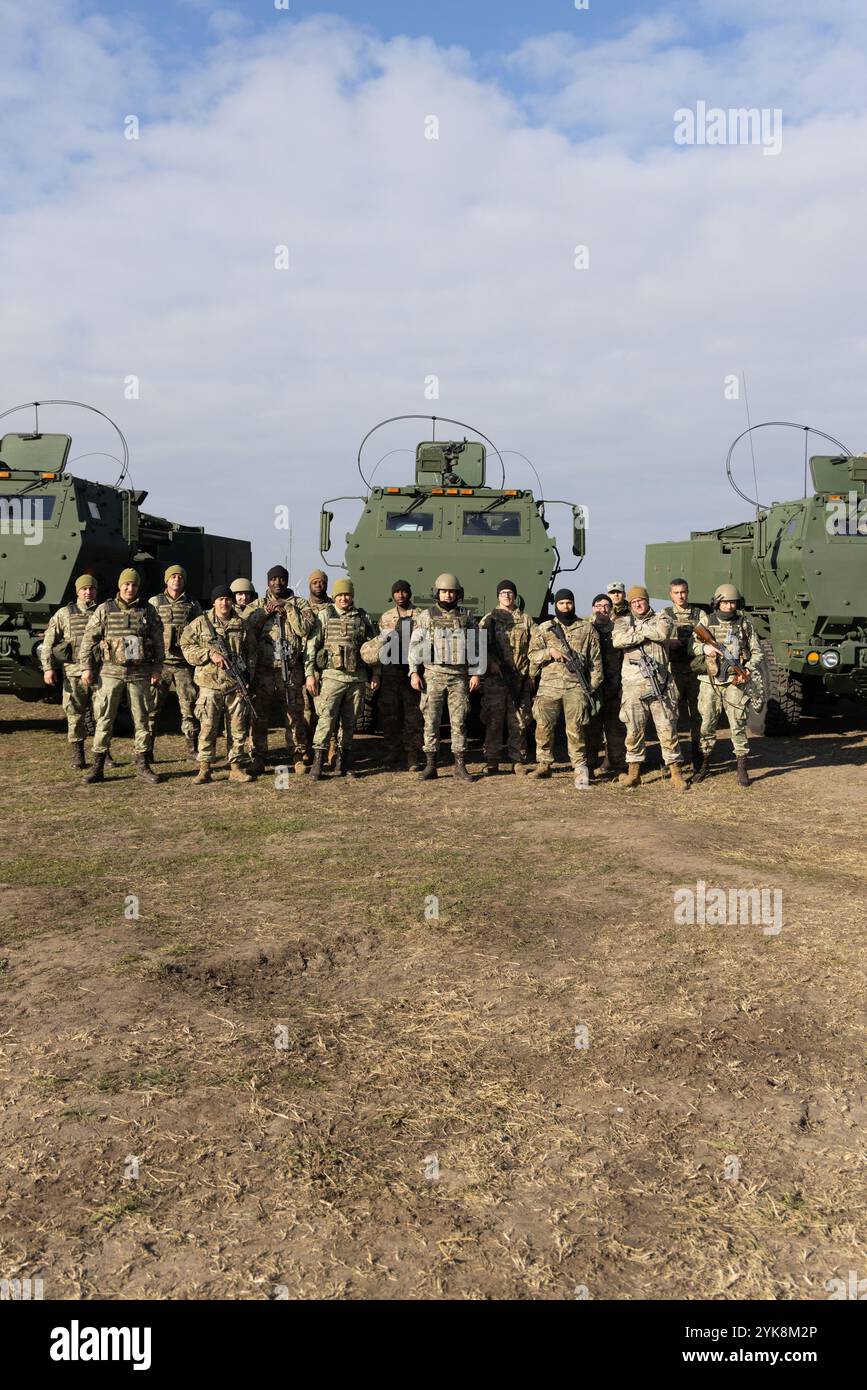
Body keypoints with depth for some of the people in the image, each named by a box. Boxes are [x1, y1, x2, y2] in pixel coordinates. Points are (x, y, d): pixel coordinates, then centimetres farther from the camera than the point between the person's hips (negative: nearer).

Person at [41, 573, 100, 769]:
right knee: (75, 714, 0)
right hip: (74, 672, -1)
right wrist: (48, 667, -5)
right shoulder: (64, 614, 7)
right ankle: (77, 756, 10)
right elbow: (48, 642, 5)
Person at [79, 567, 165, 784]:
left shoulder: (148, 611, 5)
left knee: (142, 719, 6)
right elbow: (88, 640, 2)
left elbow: (158, 641, 8)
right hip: (111, 672, -1)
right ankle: (98, 767, 6)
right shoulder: (104, 610, 2)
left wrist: (157, 667, 1)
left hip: (139, 674, 1)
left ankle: (143, 765, 15)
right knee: (104, 720, 0)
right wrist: (86, 667, -4)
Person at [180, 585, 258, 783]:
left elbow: (252, 651, 17)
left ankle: (237, 767, 15)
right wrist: (210, 654, -12)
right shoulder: (200, 623, 2)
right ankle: (204, 769, 7)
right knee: (208, 728, -1)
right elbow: (186, 647, 0)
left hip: (237, 685, 2)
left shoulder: (242, 624, 10)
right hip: (210, 684, -2)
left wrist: (248, 676, 8)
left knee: (238, 728, 6)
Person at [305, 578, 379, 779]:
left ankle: (344, 764, 17)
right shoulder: (325, 616, 3)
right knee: (326, 719, -11)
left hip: (357, 678, 3)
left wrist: (375, 674, 10)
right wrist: (310, 673, -7)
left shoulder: (363, 618, 10)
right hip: (332, 676, -3)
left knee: (349, 722, 8)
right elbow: (311, 645, 0)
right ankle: (317, 762, -9)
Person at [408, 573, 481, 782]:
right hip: (433, 675, 0)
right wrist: (414, 673, -5)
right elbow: (415, 645, 3)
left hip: (459, 676, 0)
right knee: (431, 721, 1)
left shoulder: (467, 616, 8)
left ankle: (460, 766, 7)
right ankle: (430, 766, 8)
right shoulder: (426, 616, 5)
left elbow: (475, 646, 8)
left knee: (459, 722, 1)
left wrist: (476, 673, 0)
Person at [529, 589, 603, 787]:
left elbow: (596, 659, 9)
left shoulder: (587, 628, 9)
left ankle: (580, 768, -1)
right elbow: (533, 654, 8)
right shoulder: (544, 628, 12)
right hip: (549, 685, 2)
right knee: (544, 726, 2)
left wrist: (594, 685, 3)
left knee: (576, 729, -5)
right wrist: (550, 652, -10)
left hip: (576, 686, -2)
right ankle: (544, 764, 15)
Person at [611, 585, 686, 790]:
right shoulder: (622, 622, 14)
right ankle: (633, 772, 11)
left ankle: (675, 771, 7)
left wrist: (636, 629, -2)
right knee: (634, 730, 2)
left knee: (667, 729, 0)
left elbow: (662, 632, -12)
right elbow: (618, 640, -8)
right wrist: (646, 633, -7)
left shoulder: (661, 618, 13)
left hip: (660, 683, 0)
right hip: (633, 685, 1)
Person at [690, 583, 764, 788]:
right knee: (707, 725, 5)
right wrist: (704, 647, -16)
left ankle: (742, 769, 5)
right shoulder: (707, 622, 7)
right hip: (709, 682, 1)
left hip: (735, 683, -1)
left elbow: (757, 652, 10)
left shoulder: (745, 624, 6)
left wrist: (748, 669, -8)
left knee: (738, 726, -2)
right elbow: (692, 644, 5)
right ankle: (704, 765, 19)